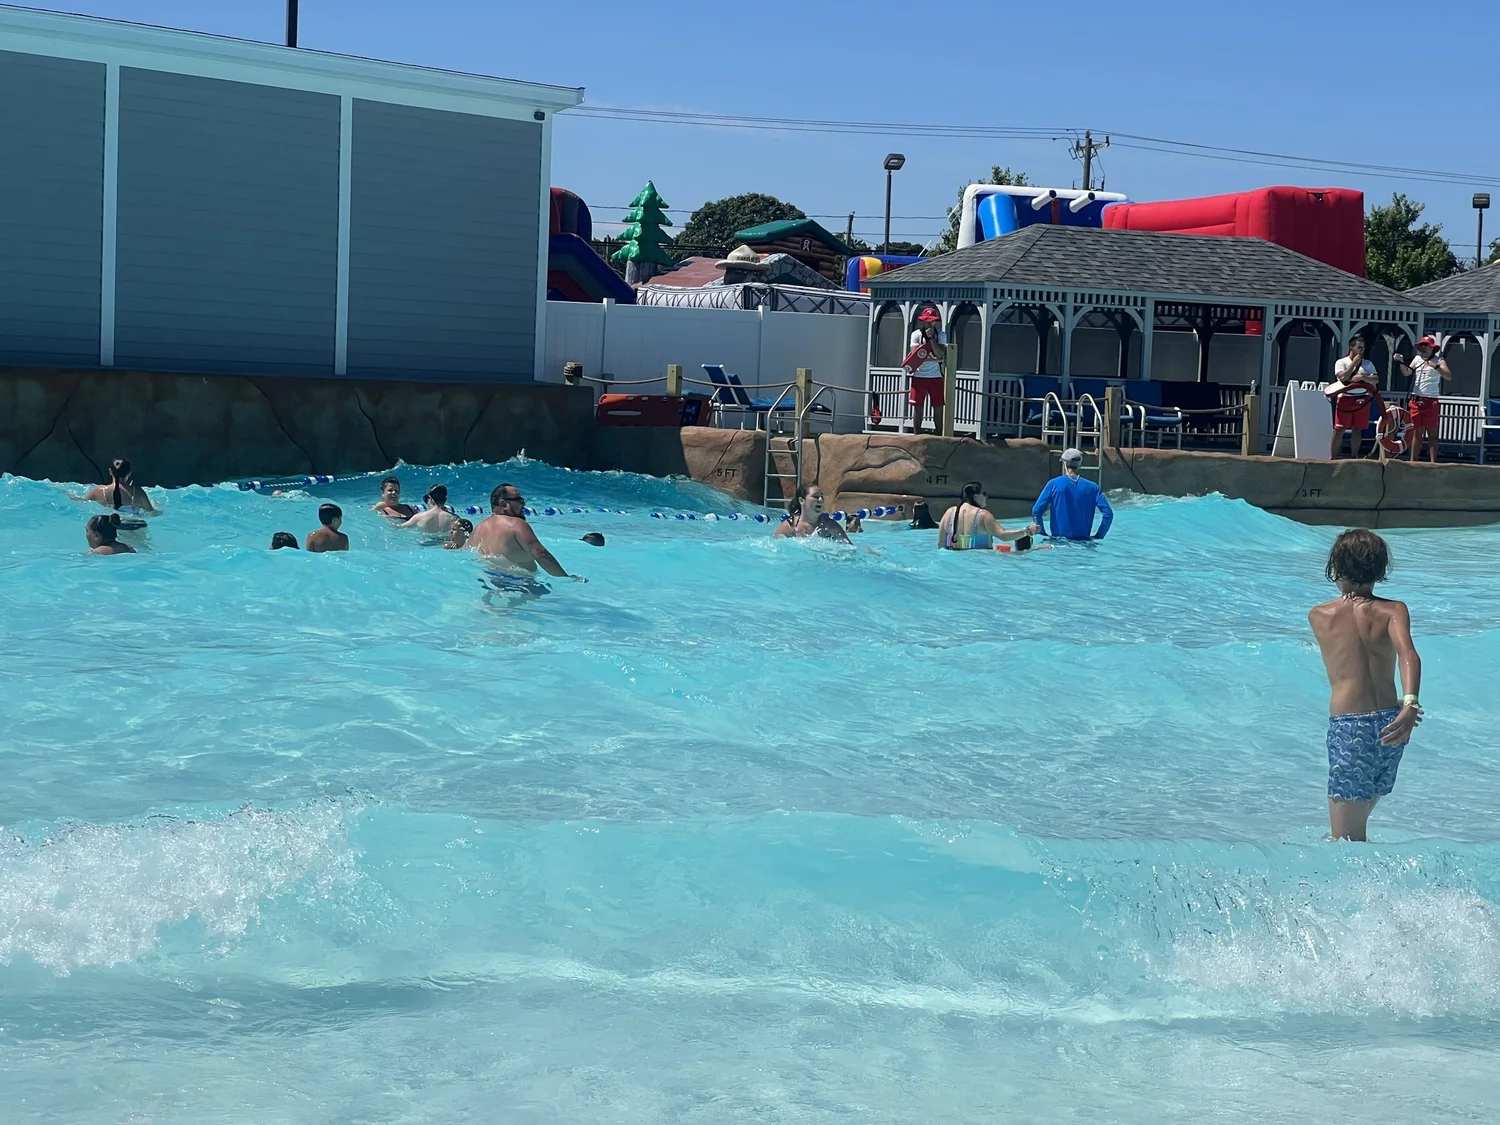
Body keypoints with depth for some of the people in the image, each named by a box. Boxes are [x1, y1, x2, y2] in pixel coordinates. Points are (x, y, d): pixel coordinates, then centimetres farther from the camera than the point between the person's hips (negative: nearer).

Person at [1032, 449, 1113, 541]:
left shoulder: (1054, 484, 2)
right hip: (1084, 540, 1)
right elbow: (1108, 513, 0)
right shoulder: (1092, 487, 6)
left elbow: (1036, 511, -4)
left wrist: (1043, 533, 7)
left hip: (1058, 539, -1)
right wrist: (1098, 536, 7)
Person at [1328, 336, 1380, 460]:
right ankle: (1332, 457, -1)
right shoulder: (1341, 362, 1)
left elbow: (1376, 380, 0)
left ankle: (1354, 457, 13)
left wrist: (1362, 377, -16)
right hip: (1346, 398, -3)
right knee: (1339, 429, -5)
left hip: (1362, 399, 3)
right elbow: (1343, 378, -15)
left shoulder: (1368, 364, 11)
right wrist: (1354, 363, -10)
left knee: (1357, 430, 6)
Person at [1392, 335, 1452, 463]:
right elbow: (1407, 372, 6)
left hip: (1431, 401, -5)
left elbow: (1448, 376, -14)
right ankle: (1412, 461, 16)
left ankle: (1433, 462, -5)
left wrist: (1436, 367, -27)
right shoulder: (1417, 358, 13)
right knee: (1417, 432, 12)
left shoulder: (1438, 361, -1)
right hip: (1416, 400, 5)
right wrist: (1401, 362, -10)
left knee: (1432, 433, -3)